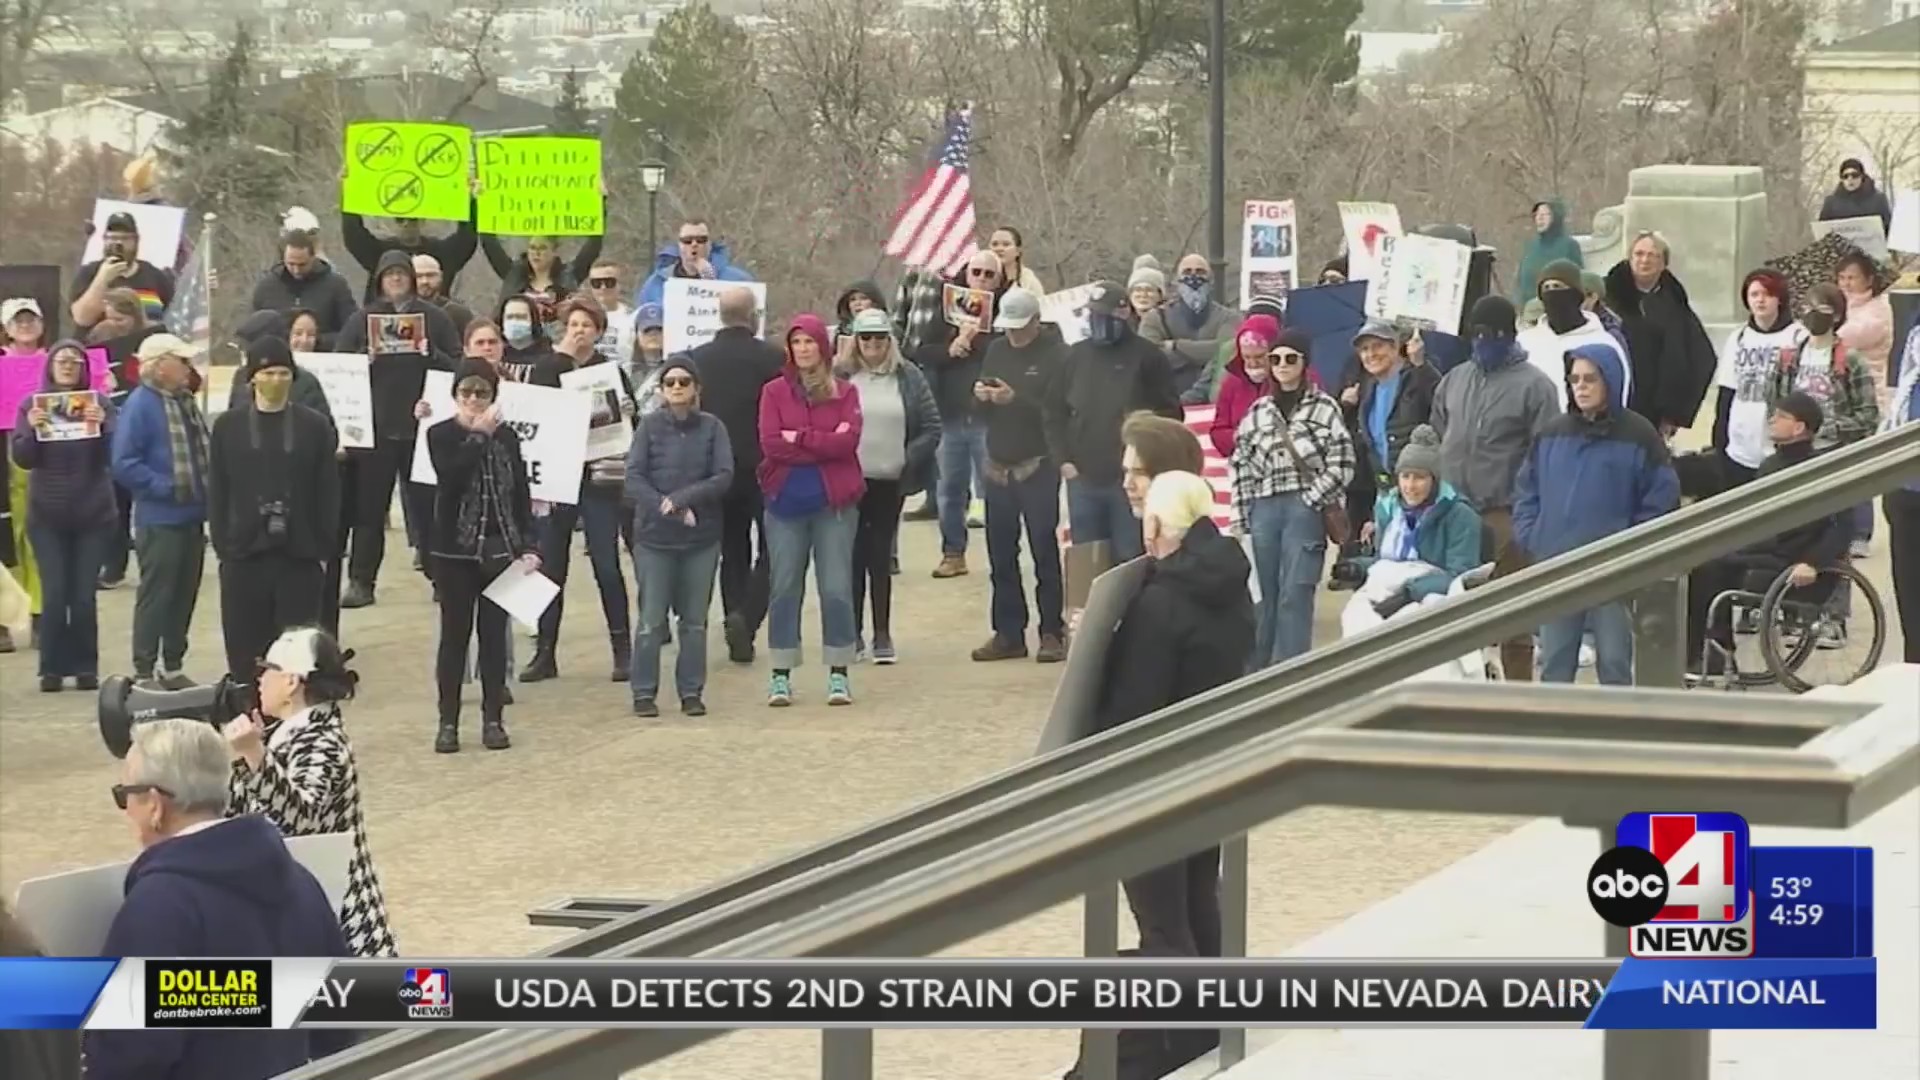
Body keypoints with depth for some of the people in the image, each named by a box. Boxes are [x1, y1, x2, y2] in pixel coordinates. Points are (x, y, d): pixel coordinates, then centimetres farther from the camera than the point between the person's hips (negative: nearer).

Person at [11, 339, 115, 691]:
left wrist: (100, 425, -22)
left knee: (84, 595, -3)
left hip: (93, 515, 0)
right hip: (47, 516, 0)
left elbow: (113, 454, -4)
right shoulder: (32, 404, 4)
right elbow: (21, 458, -2)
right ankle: (52, 668, 1)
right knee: (54, 594, -6)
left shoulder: (99, 403, 2)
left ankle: (85, 667, 6)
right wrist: (33, 430, -20)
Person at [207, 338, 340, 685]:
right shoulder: (228, 427, 6)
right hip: (244, 556, 1)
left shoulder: (315, 427, 4)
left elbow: (328, 494, 4)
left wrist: (322, 549, -2)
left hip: (300, 556, -1)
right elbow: (217, 493, 5)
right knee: (244, 651, 3)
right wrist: (223, 547, -2)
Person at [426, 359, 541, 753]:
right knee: (454, 634, 1)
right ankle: (448, 721, 6)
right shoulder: (441, 435, -2)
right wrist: (478, 436, -20)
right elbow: (451, 476, -21)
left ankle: (493, 719, 11)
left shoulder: (508, 437, 6)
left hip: (500, 550, 2)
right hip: (455, 551, -2)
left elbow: (521, 496, 6)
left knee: (494, 634, 6)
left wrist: (529, 547, -1)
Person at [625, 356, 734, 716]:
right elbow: (634, 480, -6)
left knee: (695, 621, 7)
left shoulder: (712, 427, 1)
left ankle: (692, 692, 14)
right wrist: (670, 510, -16)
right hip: (654, 537, -1)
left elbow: (724, 477, -6)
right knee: (652, 621, 1)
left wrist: (681, 498, -17)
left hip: (702, 538, 1)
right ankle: (644, 693, 8)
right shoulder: (650, 426, -1)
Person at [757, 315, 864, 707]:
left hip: (835, 502, 0)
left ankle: (838, 674, 6)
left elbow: (849, 440, -10)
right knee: (784, 588, 3)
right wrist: (824, 445, -11)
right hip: (786, 501, 0)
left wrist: (798, 438, -13)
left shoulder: (844, 392, 4)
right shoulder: (774, 392, 4)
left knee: (837, 589, -1)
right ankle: (781, 675, 8)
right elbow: (771, 443, -9)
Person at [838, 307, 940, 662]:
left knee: (881, 558, 4)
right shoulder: (840, 377, -1)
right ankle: (853, 633, 10)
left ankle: (883, 635, 9)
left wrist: (909, 460, -8)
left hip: (889, 483, 1)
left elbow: (931, 428, 3)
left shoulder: (909, 378, 3)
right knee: (854, 557, 3)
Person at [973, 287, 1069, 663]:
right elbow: (982, 409, 15)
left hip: (1038, 467, -6)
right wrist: (981, 397, -8)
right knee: (1001, 554, 8)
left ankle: (1052, 632, 3)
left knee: (1044, 551, -2)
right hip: (999, 465, 6)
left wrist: (1017, 400, -26)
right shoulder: (997, 350, 11)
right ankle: (1008, 633, 14)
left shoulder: (1056, 354, -9)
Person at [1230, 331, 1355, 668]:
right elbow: (1241, 463, 12)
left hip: (1305, 509, -4)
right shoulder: (1258, 410, 12)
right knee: (1264, 593, 9)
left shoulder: (1324, 407, 1)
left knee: (1295, 595, -6)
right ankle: (1258, 669, 16)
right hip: (1264, 507, 4)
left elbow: (1342, 463, -4)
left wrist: (1312, 500, -9)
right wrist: (1244, 512, 4)